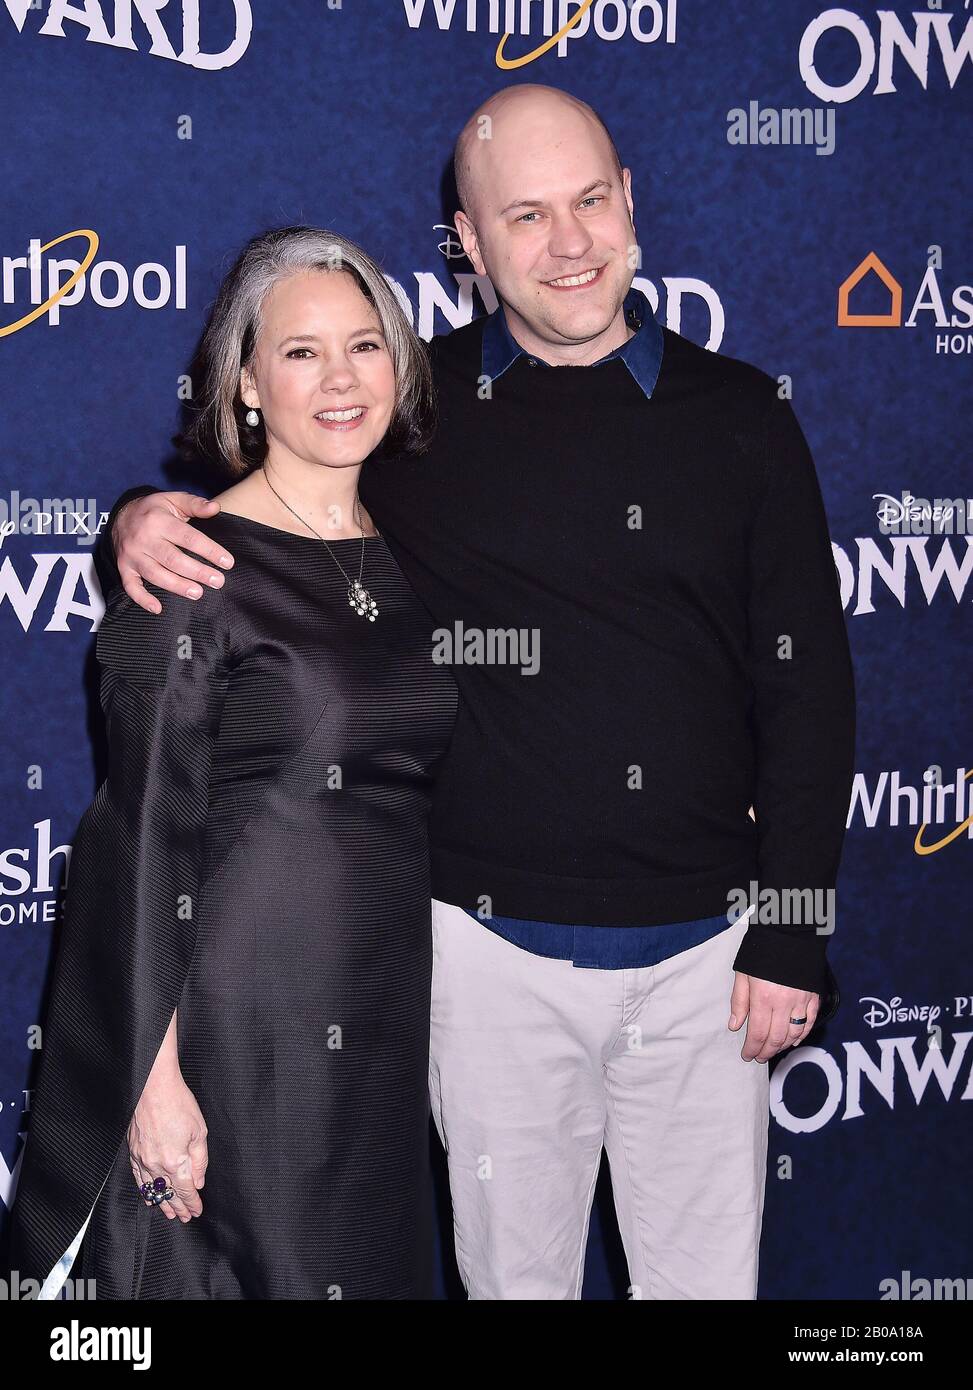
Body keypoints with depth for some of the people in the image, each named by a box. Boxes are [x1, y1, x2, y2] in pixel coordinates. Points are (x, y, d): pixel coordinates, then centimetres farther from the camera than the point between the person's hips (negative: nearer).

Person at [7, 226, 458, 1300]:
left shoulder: (406, 555, 8)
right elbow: (149, 837, -13)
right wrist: (157, 1074, -16)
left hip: (385, 1010, 6)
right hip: (236, 1011, -6)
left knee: (376, 1266, 16)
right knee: (245, 1271, 5)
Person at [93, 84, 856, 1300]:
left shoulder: (739, 415, 0)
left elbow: (808, 684, 2)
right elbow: (239, 502, 10)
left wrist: (791, 932, -1)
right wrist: (147, 517, -15)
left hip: (705, 949, 1)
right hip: (492, 948, 0)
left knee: (708, 1275, 15)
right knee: (514, 1270, 14)